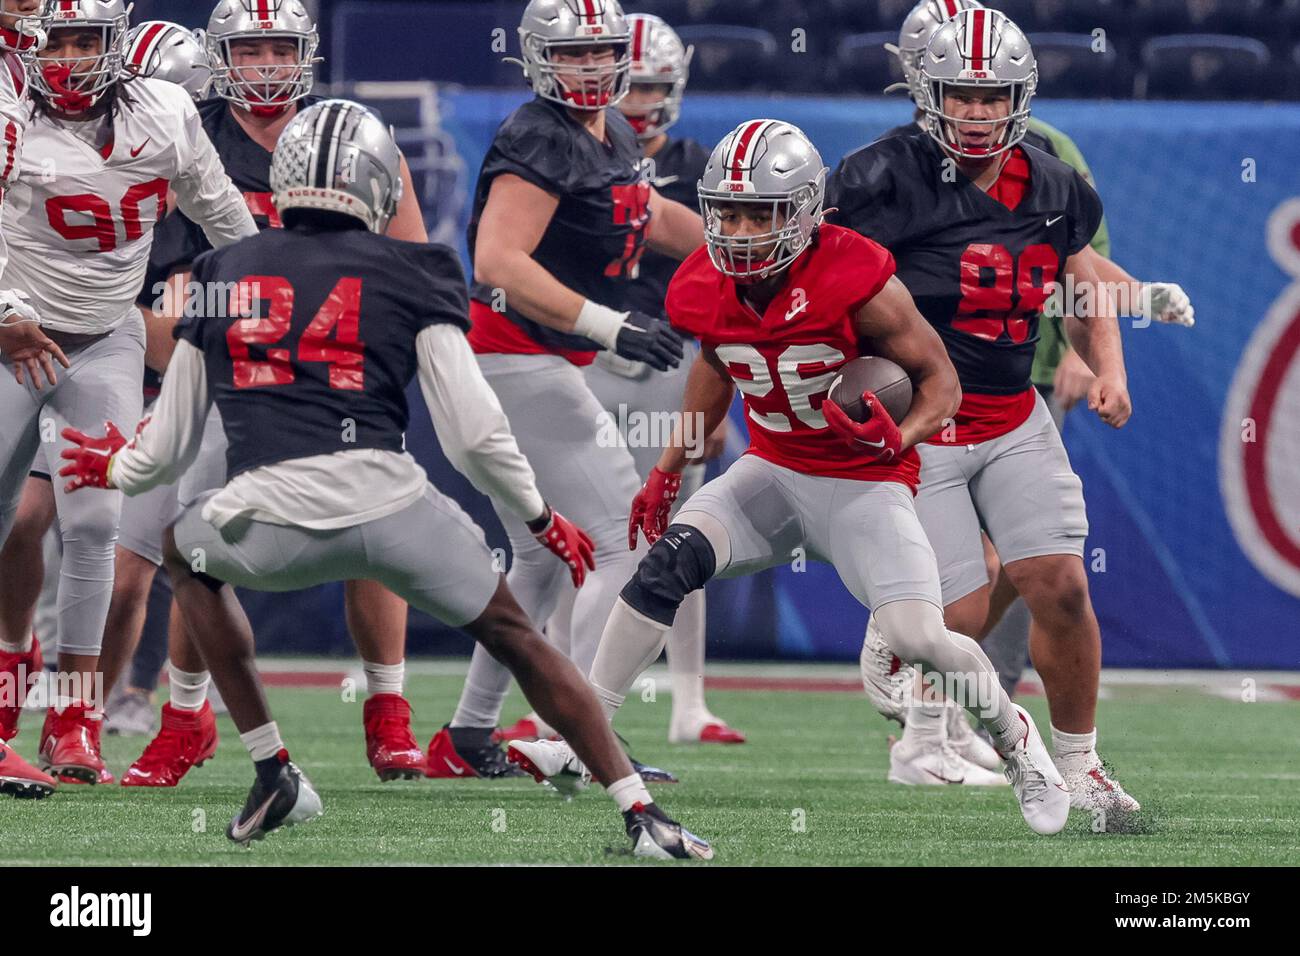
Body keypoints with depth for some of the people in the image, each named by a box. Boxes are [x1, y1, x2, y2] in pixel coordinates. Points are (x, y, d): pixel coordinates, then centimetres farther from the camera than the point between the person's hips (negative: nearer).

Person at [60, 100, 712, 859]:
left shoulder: (222, 275, 19)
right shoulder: (410, 276, 11)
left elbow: (171, 446, 25)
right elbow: (475, 433, 4)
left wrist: (115, 469, 48)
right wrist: (542, 520, 21)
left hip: (273, 523, 1)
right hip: (390, 502, -1)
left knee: (188, 558, 35)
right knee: (518, 640, 18)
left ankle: (274, 773, 26)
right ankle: (644, 816, 13)